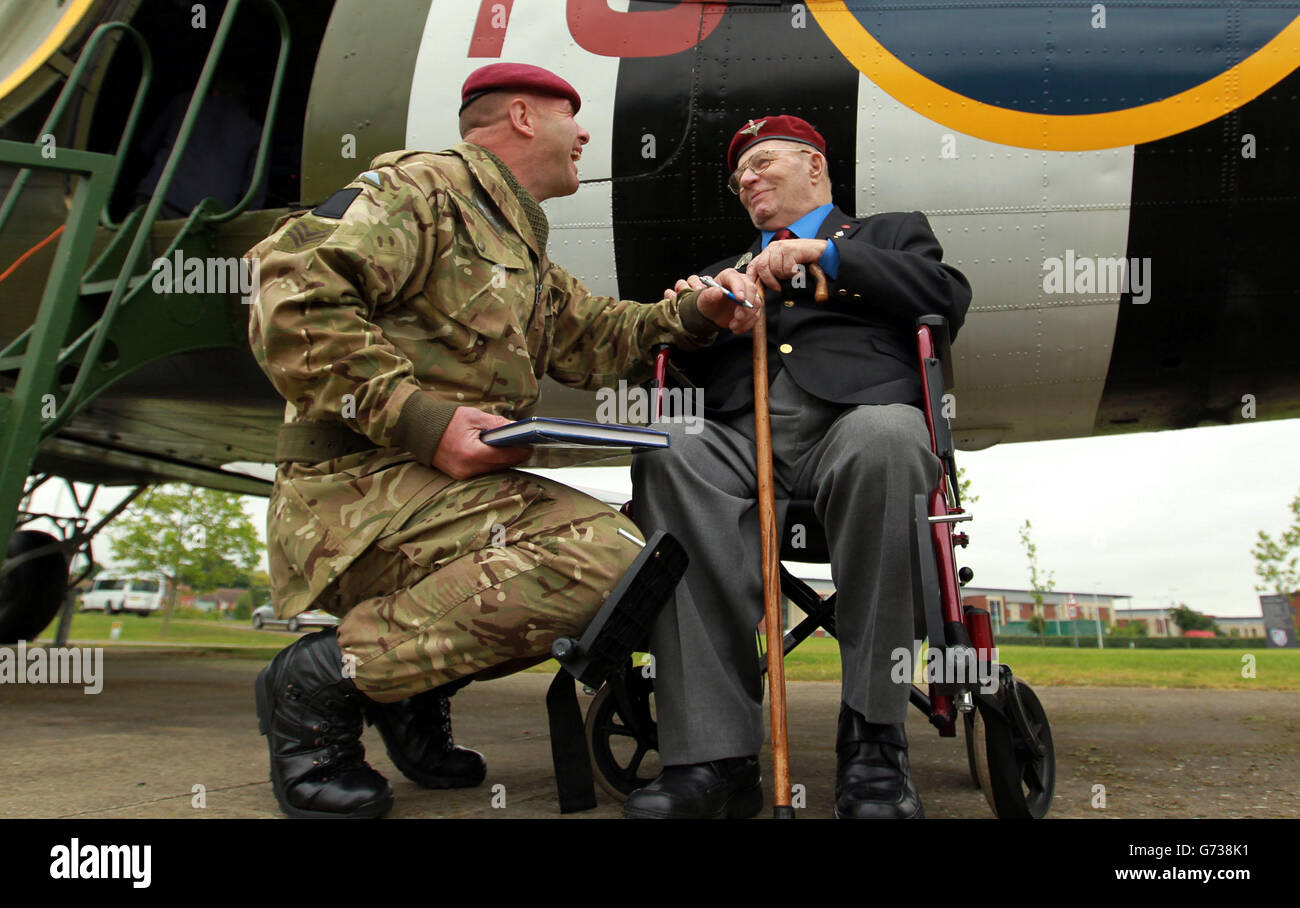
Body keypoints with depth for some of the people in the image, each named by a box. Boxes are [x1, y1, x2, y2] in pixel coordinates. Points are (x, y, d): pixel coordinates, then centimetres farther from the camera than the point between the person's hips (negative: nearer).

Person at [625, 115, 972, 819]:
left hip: (855, 419, -2)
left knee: (885, 435, -39)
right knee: (665, 455, -33)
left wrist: (827, 252, 5)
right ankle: (713, 759, -36)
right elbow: (695, 370, 28)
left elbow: (948, 297, 10)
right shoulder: (725, 271, 38)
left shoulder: (891, 234, 30)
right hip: (741, 436, 3)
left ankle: (873, 739, -31)